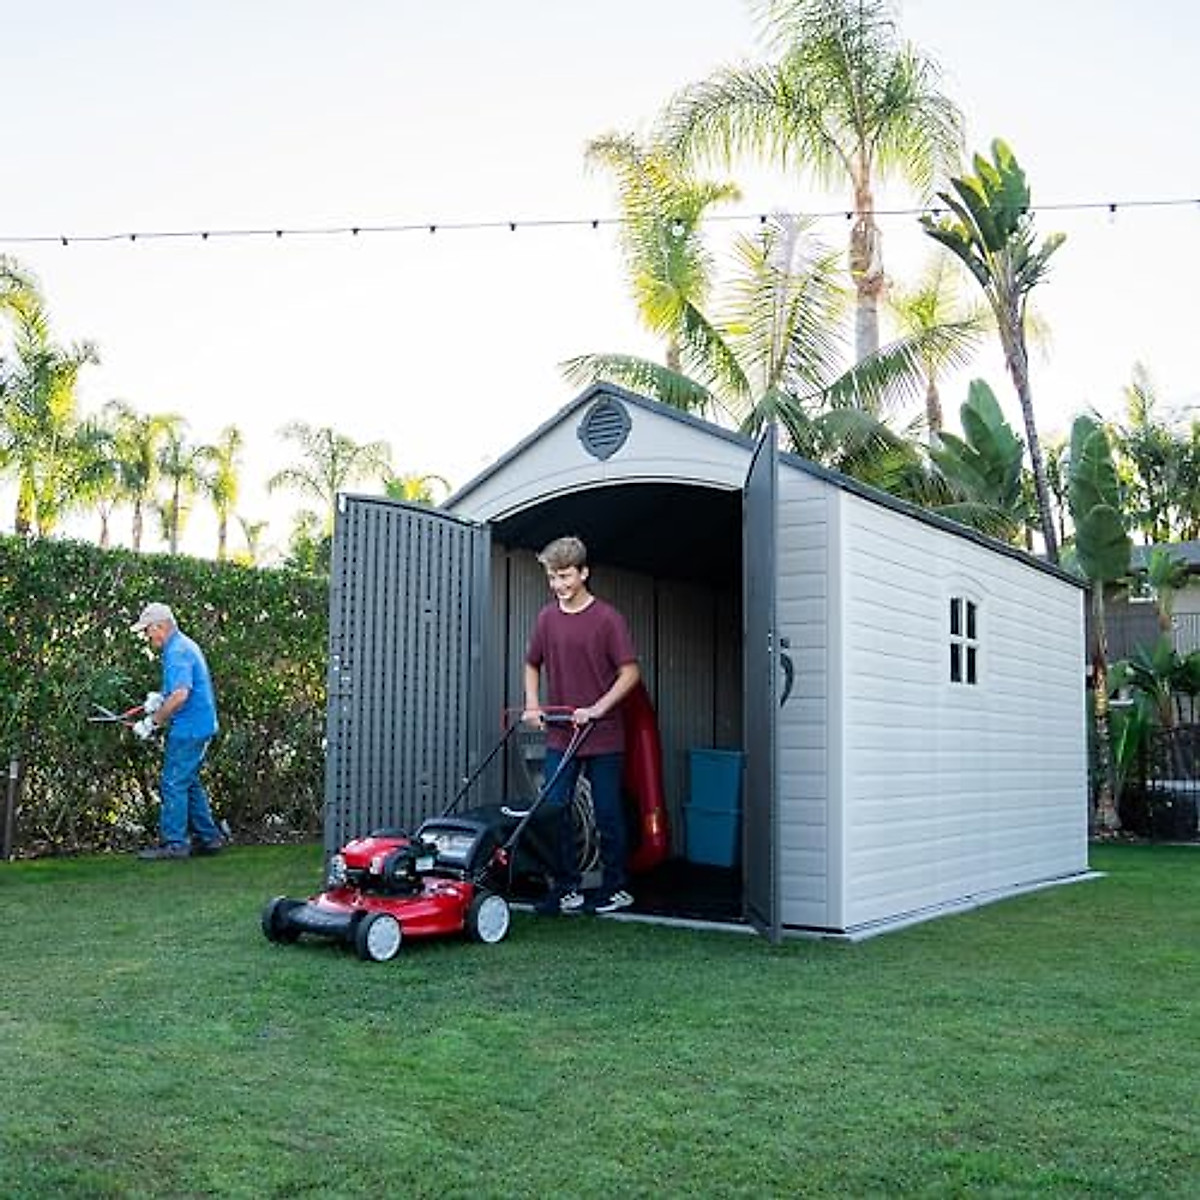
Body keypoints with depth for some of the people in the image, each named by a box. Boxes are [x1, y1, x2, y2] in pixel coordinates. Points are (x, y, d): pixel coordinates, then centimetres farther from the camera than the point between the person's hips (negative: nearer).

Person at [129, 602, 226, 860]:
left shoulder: (177, 652, -18)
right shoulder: (183, 646, 16)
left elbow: (180, 695, -28)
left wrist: (153, 721, -19)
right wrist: (160, 700, 13)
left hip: (188, 730, -10)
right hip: (200, 726, 10)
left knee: (174, 784, -4)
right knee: (189, 783, 16)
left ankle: (174, 843, 2)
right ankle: (208, 837, 20)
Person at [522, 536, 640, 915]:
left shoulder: (607, 618, -9)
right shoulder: (547, 618, 5)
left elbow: (630, 672, -9)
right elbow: (532, 665, 18)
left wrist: (598, 708, -17)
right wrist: (533, 707, 4)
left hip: (602, 735, -4)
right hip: (559, 735, 4)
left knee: (607, 813, 6)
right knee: (554, 810, 2)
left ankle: (615, 889, 19)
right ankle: (567, 888, 14)